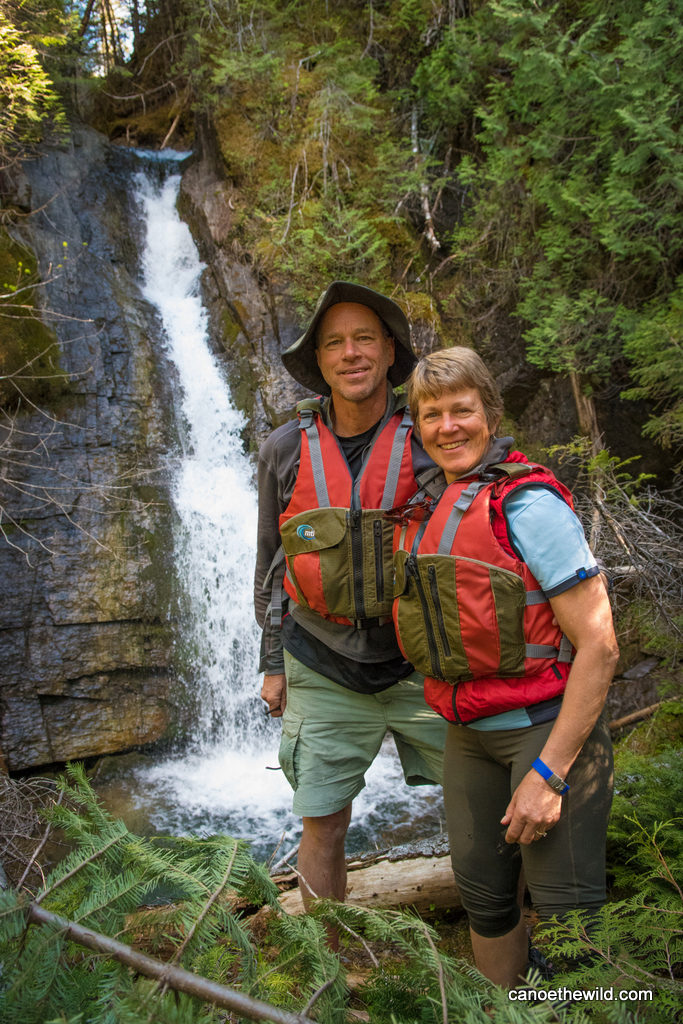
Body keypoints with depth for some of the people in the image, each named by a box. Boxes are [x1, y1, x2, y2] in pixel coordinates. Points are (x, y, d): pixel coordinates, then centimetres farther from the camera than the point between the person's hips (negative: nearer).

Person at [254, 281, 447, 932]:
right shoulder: (285, 450, -1)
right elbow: (271, 562, 9)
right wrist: (273, 662, 10)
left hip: (421, 668, 0)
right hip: (324, 676, 1)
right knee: (323, 830, 9)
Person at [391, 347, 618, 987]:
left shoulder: (524, 502, -15)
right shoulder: (422, 515, 7)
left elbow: (598, 644, -18)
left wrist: (548, 772, -20)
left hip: (545, 727, -7)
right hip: (468, 736, 7)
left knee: (565, 915, 0)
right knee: (483, 896, 17)